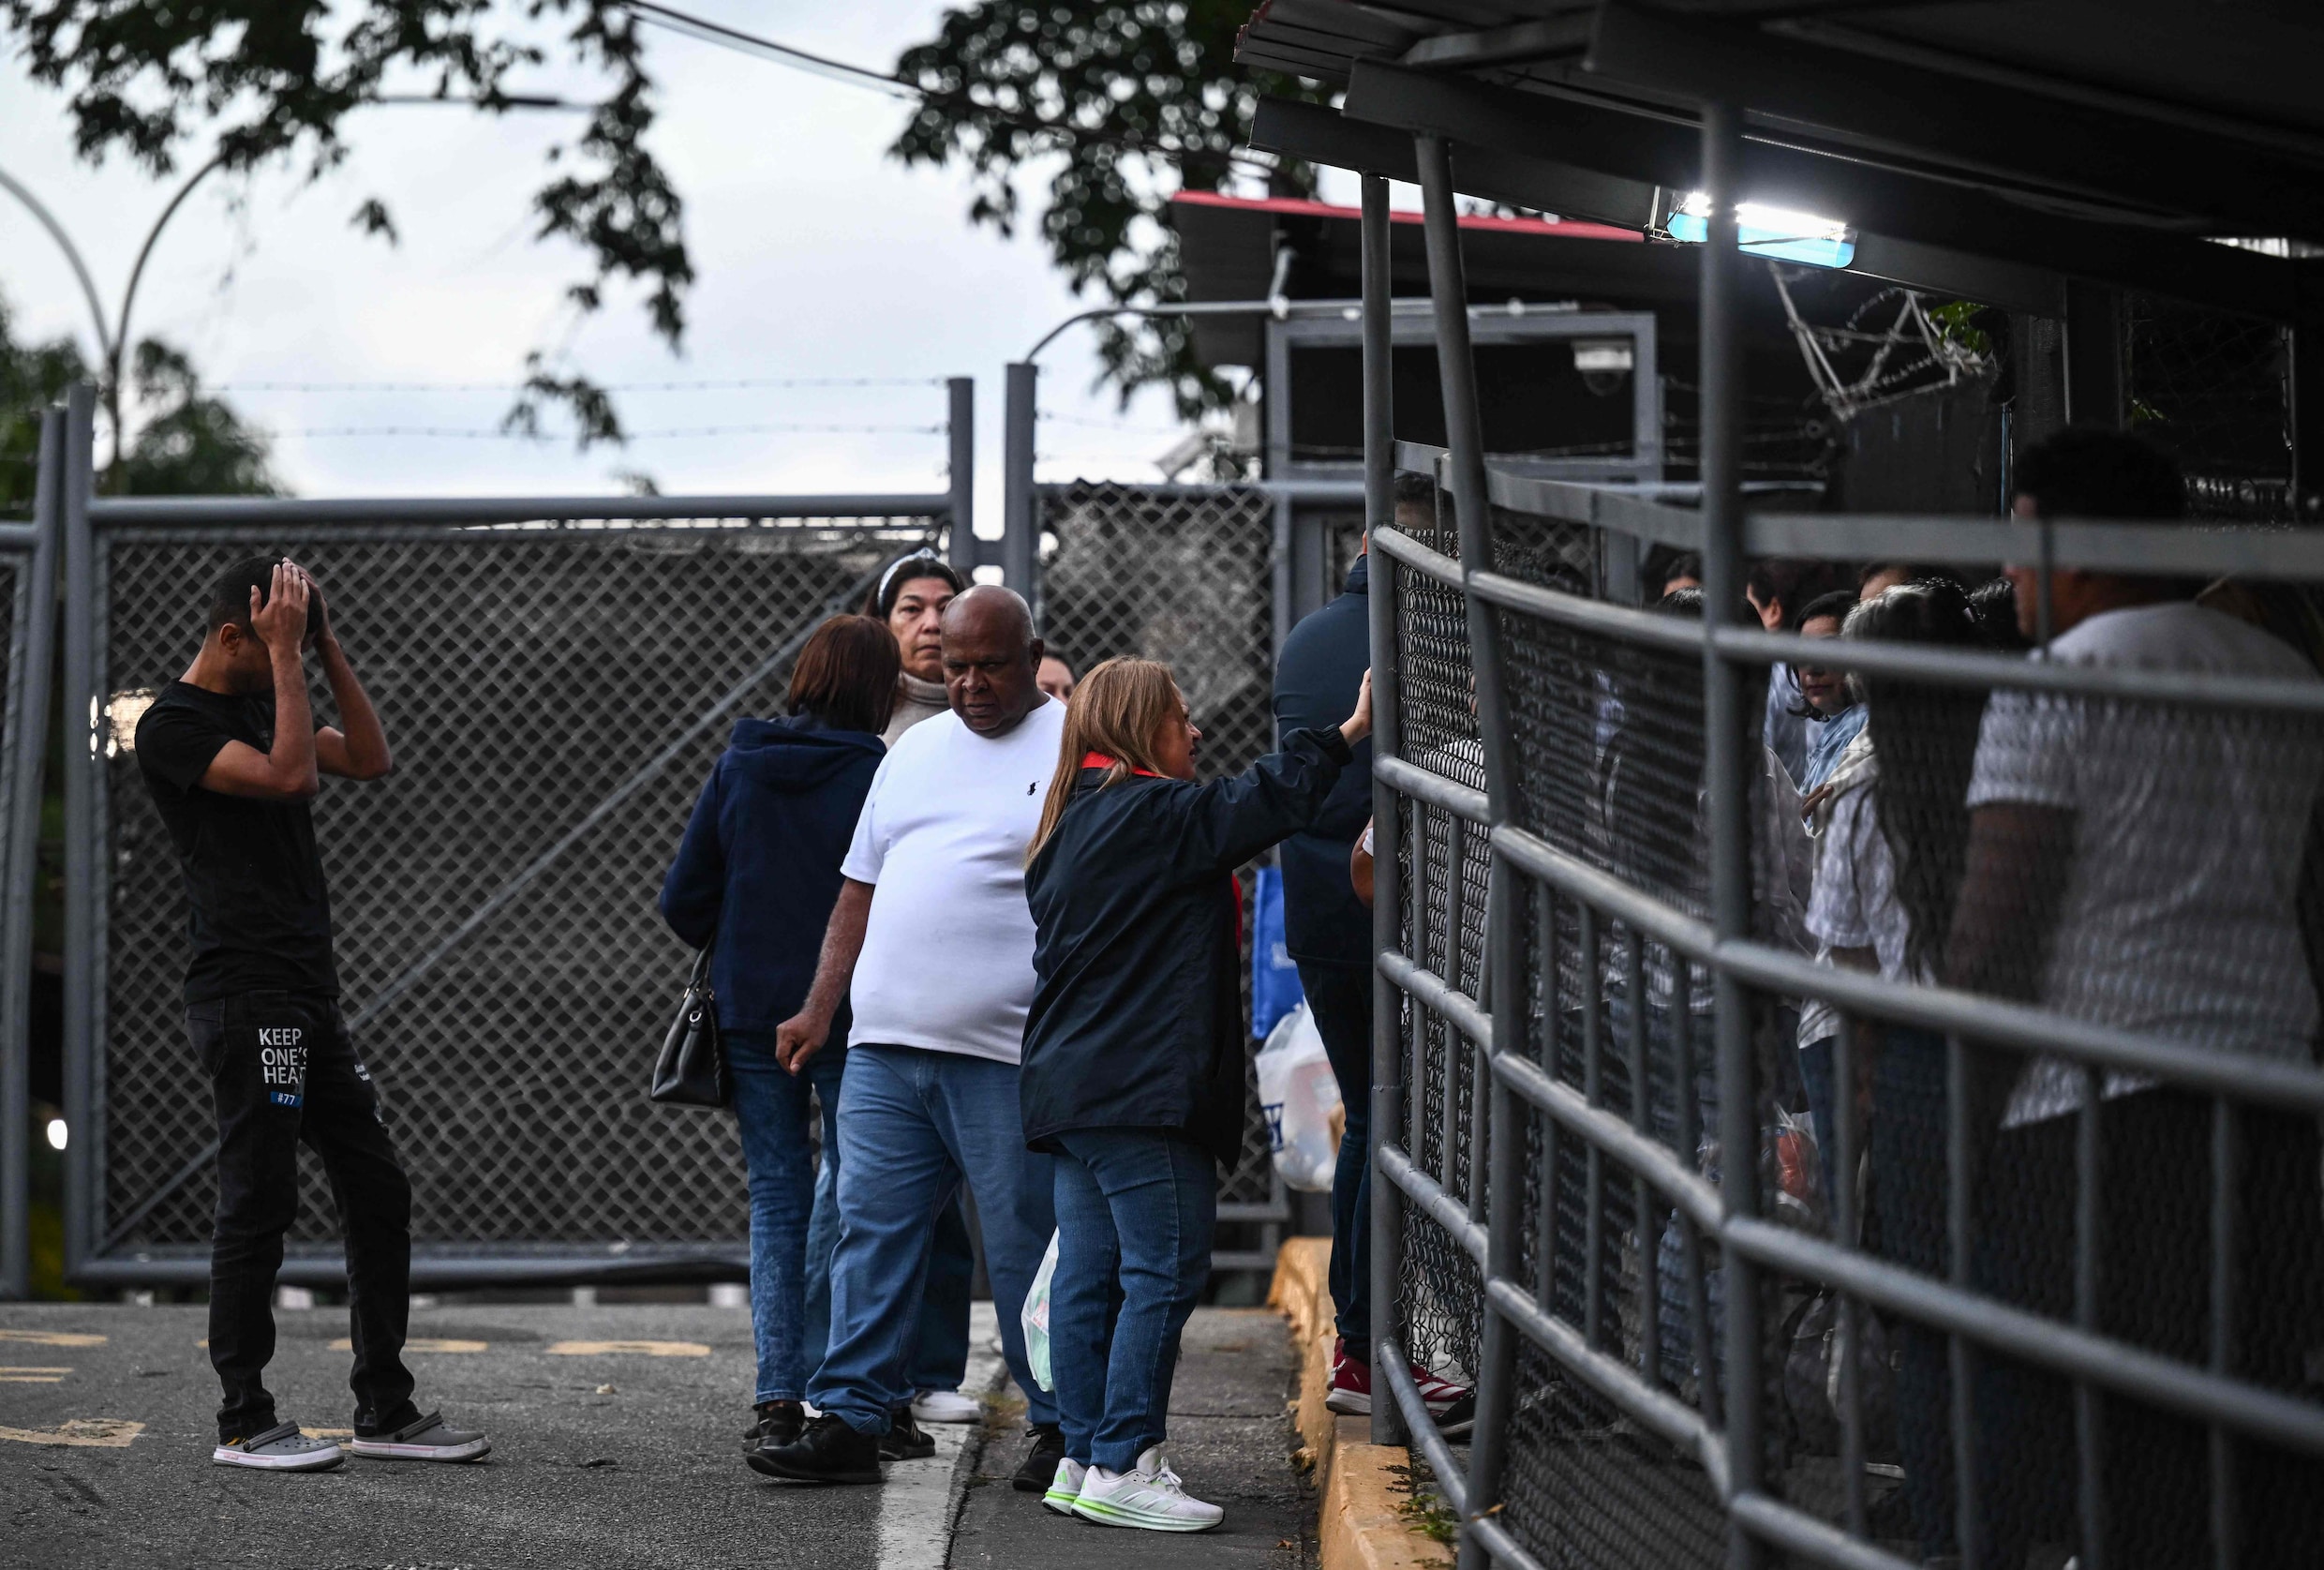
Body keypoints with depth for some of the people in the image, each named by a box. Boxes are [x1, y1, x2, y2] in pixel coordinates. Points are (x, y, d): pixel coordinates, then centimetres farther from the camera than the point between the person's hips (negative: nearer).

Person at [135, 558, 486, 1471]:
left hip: (309, 998, 9)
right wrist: (287, 653, -17)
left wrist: (327, 647, 6)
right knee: (259, 1205, -7)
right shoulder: (174, 727, -9)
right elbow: (290, 775, -22)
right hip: (245, 999, -9)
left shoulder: (264, 705, 19)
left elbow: (368, 759, 11)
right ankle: (244, 1424, 0)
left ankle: (385, 1411, 14)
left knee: (377, 1190, 9)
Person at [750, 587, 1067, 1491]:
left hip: (1009, 1056, -5)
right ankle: (848, 1421, 6)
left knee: (1030, 1248, -1)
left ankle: (1063, 1427, 10)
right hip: (885, 1045, 5)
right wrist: (820, 1009, 15)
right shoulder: (914, 752, 18)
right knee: (871, 1230, 3)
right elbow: (861, 890, 22)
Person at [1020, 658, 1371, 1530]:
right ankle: (1121, 1465, -9)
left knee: (1089, 1275, 10)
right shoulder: (1153, 813, -11)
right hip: (1140, 1089, -10)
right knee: (1166, 1268, -8)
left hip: (1070, 1086, 10)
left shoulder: (1073, 821, 19)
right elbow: (1265, 804, -15)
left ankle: (1083, 1459, 12)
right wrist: (1348, 734, -7)